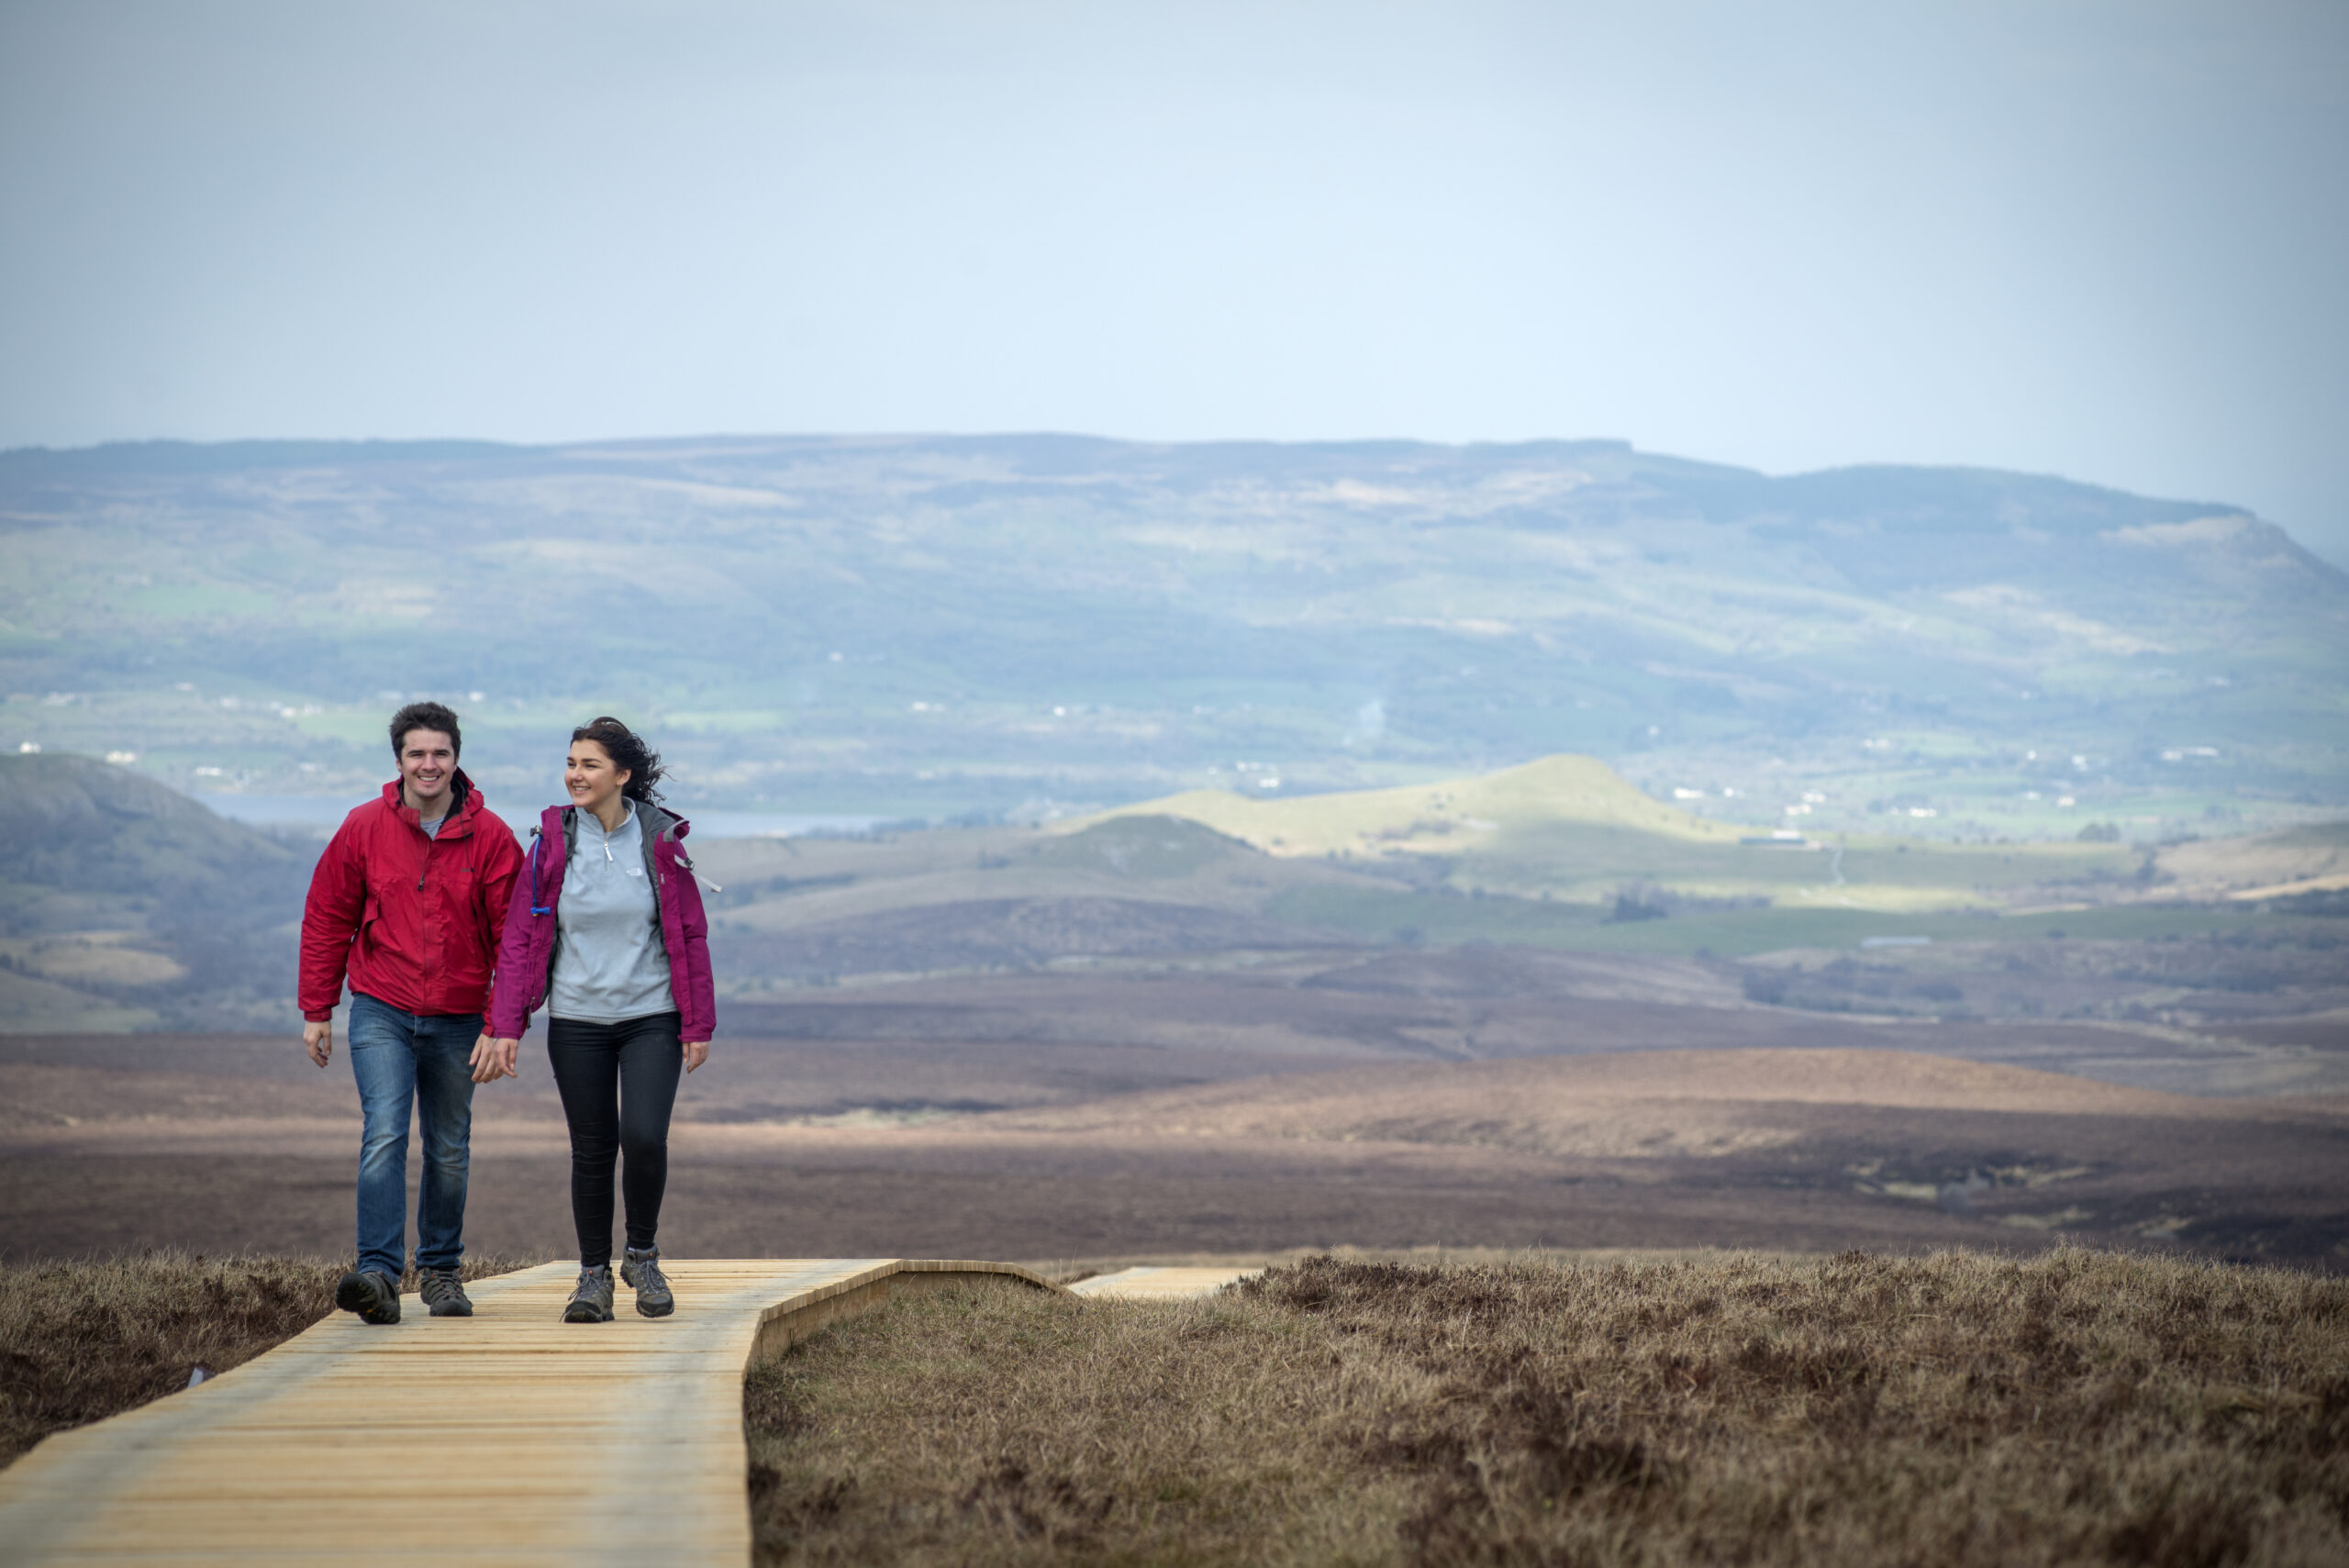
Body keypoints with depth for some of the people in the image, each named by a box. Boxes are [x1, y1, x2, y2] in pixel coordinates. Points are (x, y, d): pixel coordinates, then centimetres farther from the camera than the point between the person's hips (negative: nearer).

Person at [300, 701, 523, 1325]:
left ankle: (440, 1269, 28)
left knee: (449, 1151, 12)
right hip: (382, 1014, -1)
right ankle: (379, 1275, -23)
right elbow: (326, 920, 5)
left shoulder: (490, 838, -4)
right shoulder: (364, 829, -2)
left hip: (458, 1021, 1)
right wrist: (316, 1010, 4)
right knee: (384, 1135, -17)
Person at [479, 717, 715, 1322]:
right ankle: (593, 1274, 18)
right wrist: (505, 1027, -8)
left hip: (651, 1019, -1)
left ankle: (643, 1255, 9)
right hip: (577, 1021, 1)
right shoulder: (551, 844, -1)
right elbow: (519, 939, -1)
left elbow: (690, 937, 2)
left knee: (644, 1138, -15)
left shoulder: (661, 842, -3)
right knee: (592, 1152, 4)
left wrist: (698, 1026, 0)